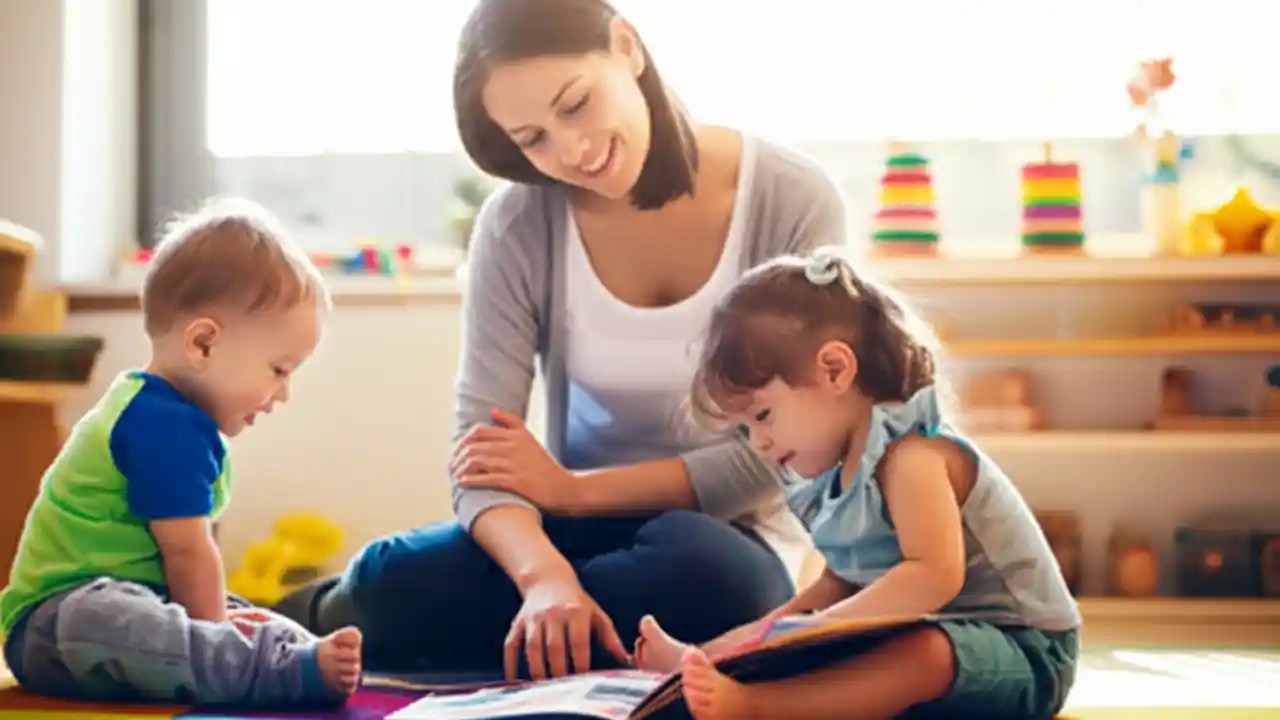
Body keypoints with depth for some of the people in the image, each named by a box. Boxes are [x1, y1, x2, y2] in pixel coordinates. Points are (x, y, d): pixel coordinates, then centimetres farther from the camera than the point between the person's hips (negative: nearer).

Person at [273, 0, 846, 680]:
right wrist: (545, 574, -36)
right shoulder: (517, 225, -8)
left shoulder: (793, 202, -12)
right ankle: (335, 615, 7)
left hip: (728, 539, 0)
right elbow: (483, 454, -15)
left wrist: (575, 489, -15)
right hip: (578, 532, 1)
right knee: (395, 582, -32)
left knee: (695, 571, -39)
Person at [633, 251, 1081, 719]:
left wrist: (816, 629, -30)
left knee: (923, 654, -42)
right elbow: (842, 584, 17)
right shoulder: (840, 475, 8)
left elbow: (935, 576, -33)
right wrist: (769, 630, 3)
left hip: (1023, 651, -10)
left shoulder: (911, 453, -20)